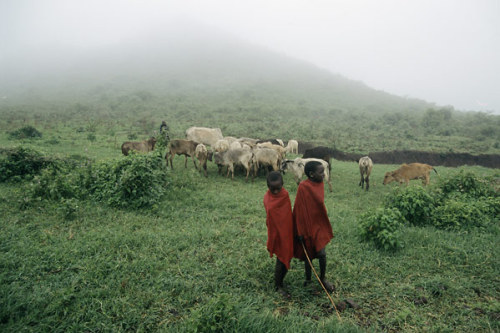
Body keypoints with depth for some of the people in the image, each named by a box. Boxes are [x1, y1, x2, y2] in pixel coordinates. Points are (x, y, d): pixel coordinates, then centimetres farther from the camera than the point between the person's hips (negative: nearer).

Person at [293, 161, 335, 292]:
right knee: (309, 254, 11)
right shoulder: (303, 187, -21)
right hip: (307, 226, -4)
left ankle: (322, 278, 25)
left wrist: (326, 226, 16)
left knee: (321, 253, 1)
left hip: (318, 224, 4)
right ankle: (308, 279, 34)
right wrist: (300, 232, -15)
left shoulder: (320, 184, -2)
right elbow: (299, 210, -17)